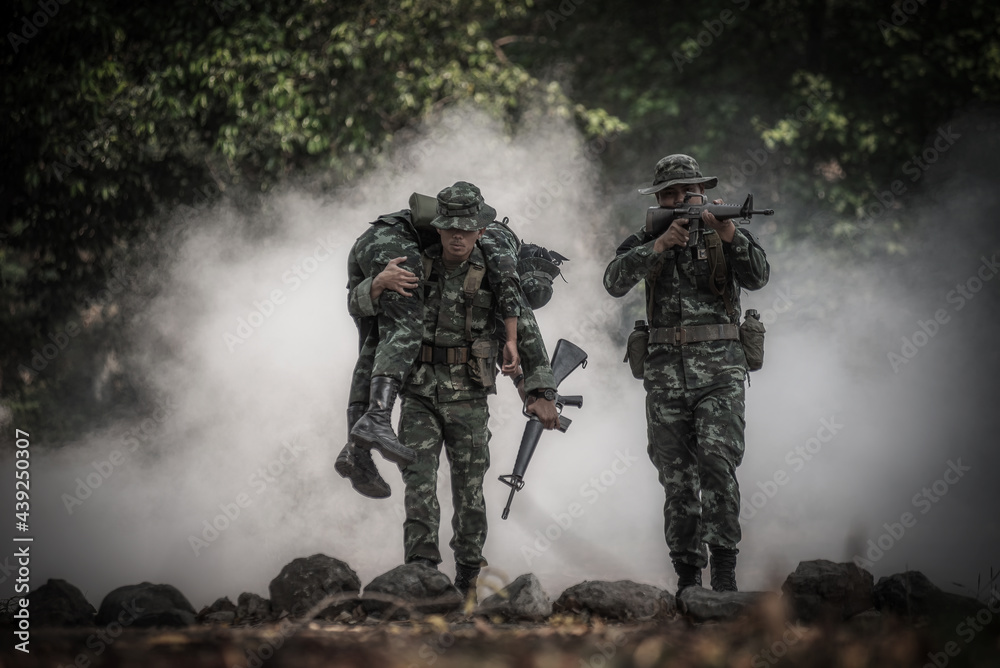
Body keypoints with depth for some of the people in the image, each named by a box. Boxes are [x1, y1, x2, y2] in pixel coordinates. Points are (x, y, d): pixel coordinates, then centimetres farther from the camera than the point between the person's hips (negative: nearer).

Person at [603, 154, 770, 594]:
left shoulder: (727, 236, 7)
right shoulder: (645, 242, 9)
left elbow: (758, 276, -10)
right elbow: (615, 282, -9)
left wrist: (729, 235, -26)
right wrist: (659, 245, -22)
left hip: (719, 370, -2)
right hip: (666, 372, 2)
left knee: (717, 462, -19)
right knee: (677, 479, 4)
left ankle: (724, 568, -17)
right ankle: (687, 577, 10)